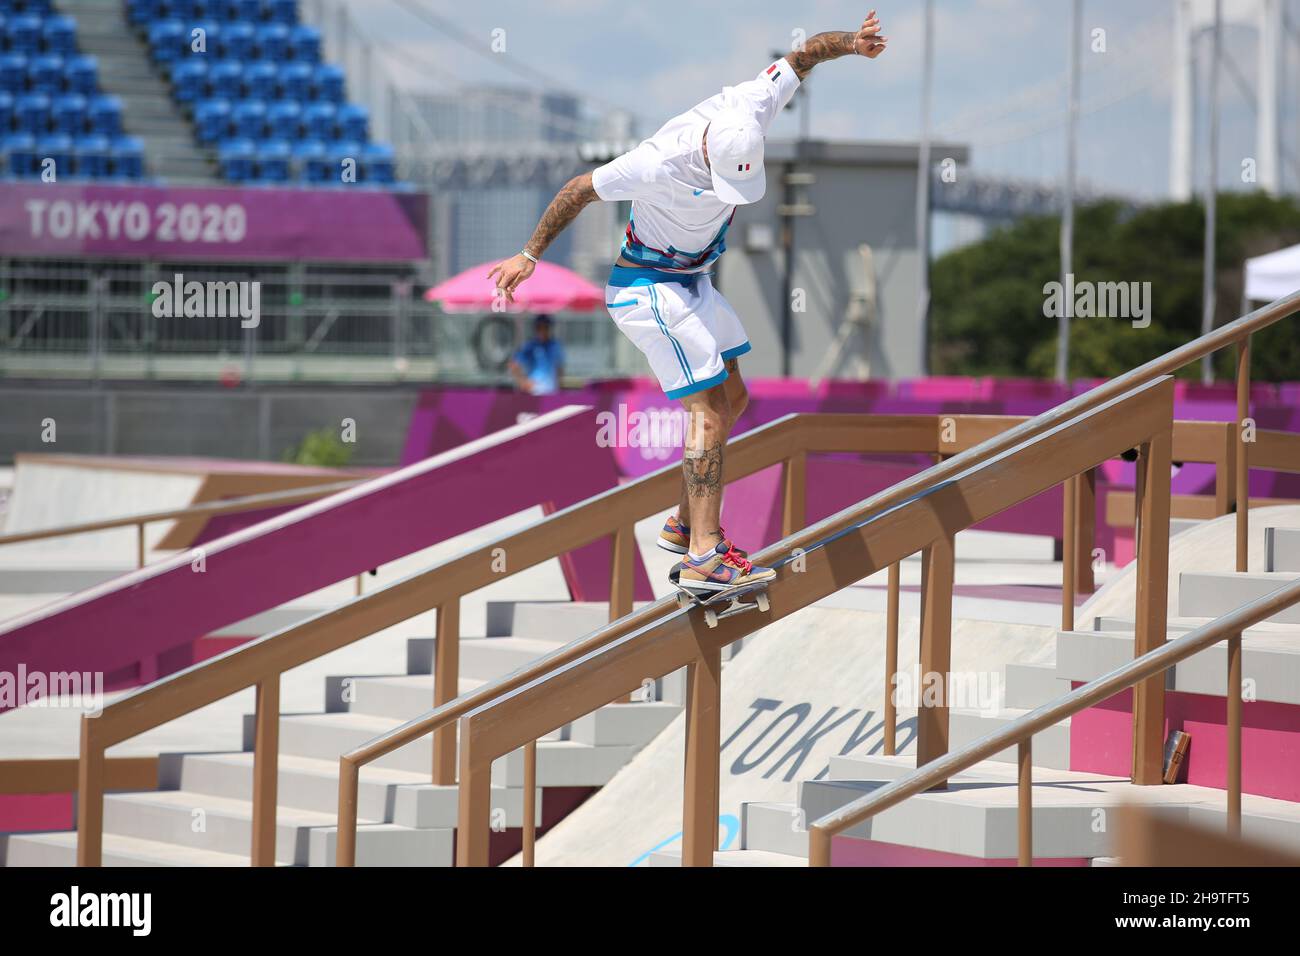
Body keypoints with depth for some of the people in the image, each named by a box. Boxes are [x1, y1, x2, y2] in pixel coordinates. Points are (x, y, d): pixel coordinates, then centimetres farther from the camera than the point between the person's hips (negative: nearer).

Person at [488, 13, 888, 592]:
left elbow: (801, 55, -2)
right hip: (649, 285, -8)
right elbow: (580, 190, -19)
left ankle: (686, 525, 22)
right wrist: (530, 256, -10)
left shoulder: (751, 109, -17)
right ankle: (703, 557, -18)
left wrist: (849, 42, -23)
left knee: (733, 398, 12)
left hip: (691, 279, 8)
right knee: (709, 409, -14)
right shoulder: (662, 163, -33)